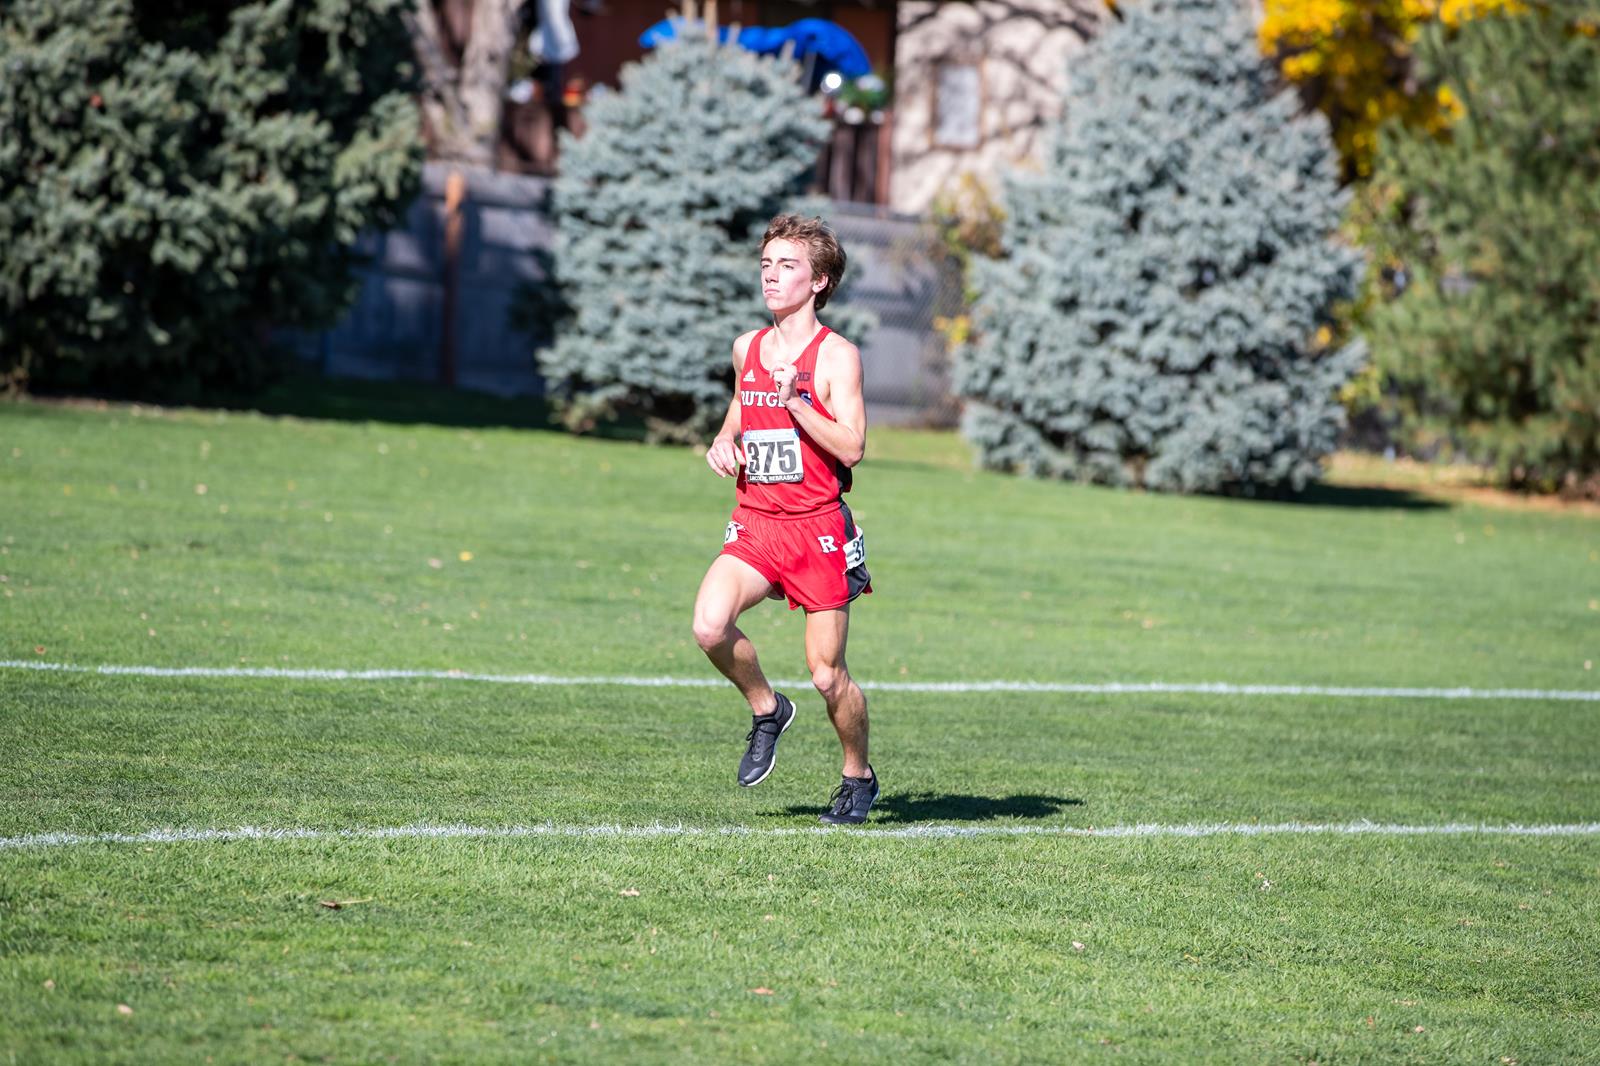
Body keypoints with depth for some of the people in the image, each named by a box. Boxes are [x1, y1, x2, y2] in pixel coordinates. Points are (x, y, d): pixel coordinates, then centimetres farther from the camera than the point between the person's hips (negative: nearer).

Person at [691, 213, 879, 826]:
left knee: (827, 673, 0)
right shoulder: (747, 349, 10)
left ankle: (859, 776, 25)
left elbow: (851, 447, -15)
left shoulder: (835, 356, -7)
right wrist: (723, 444, 8)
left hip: (818, 527, -4)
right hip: (754, 522, 4)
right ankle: (766, 710, 7)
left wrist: (795, 401, -24)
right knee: (709, 627, -21)